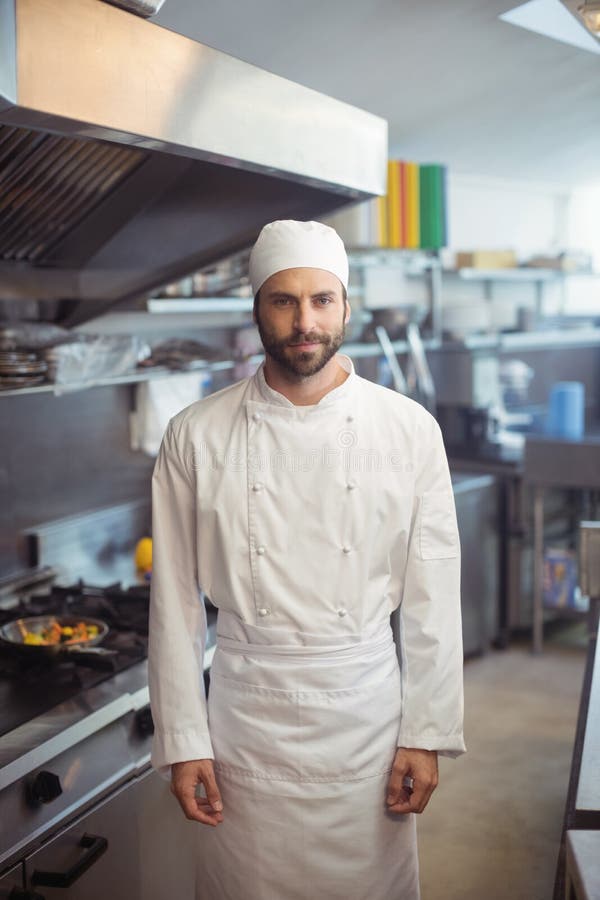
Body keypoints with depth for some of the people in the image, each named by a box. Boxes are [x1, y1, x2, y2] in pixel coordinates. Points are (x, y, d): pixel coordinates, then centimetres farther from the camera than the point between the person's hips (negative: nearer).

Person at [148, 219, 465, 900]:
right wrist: (182, 741, -2)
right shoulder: (197, 436, -4)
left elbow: (431, 596, -1)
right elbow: (175, 598, -1)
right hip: (245, 712, 0)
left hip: (367, 712, 0)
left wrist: (427, 734, -2)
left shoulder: (409, 430, -4)